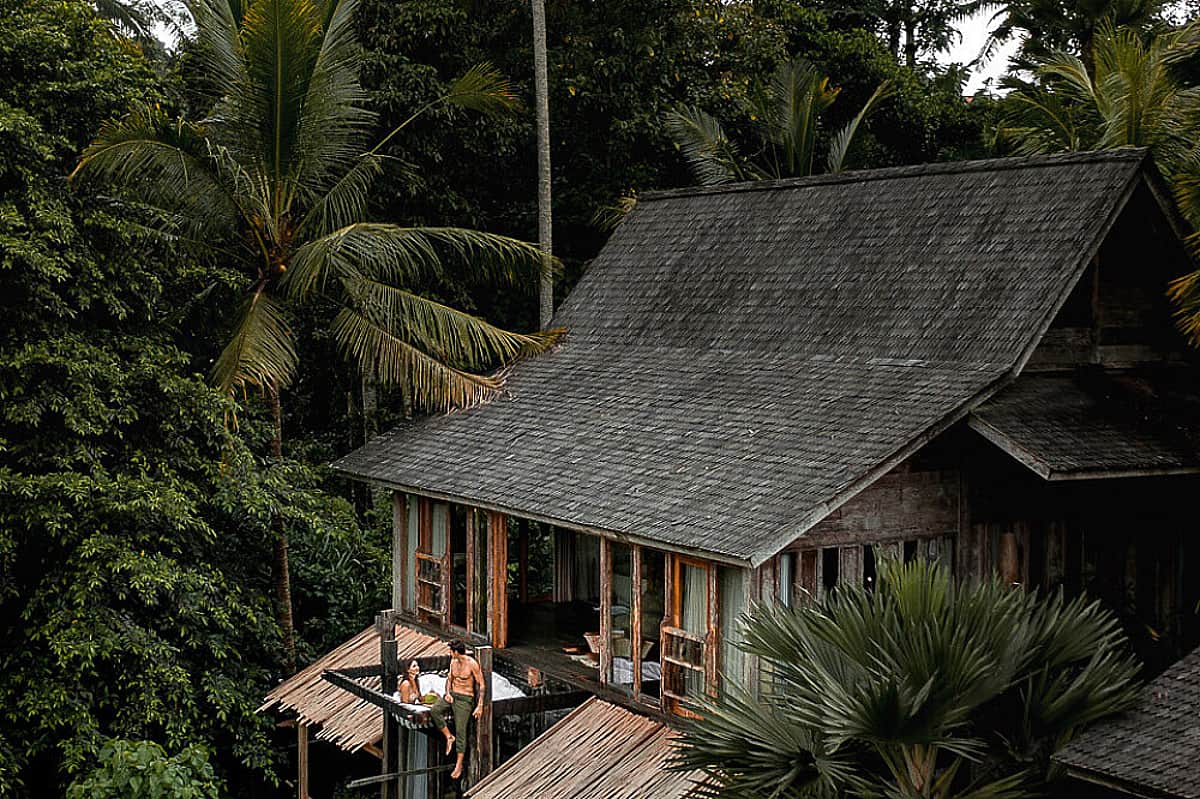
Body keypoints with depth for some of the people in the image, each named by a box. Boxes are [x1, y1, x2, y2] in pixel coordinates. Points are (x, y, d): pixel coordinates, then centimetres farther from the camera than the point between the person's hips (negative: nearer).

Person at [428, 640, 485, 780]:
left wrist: (480, 706, -16)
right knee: (434, 711, -20)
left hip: (464, 699, -6)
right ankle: (449, 737, -3)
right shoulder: (453, 661, 6)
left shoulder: (472, 664, -15)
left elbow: (481, 685, -12)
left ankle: (459, 765, -1)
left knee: (461, 731, -8)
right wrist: (447, 693, -2)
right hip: (452, 694, 6)